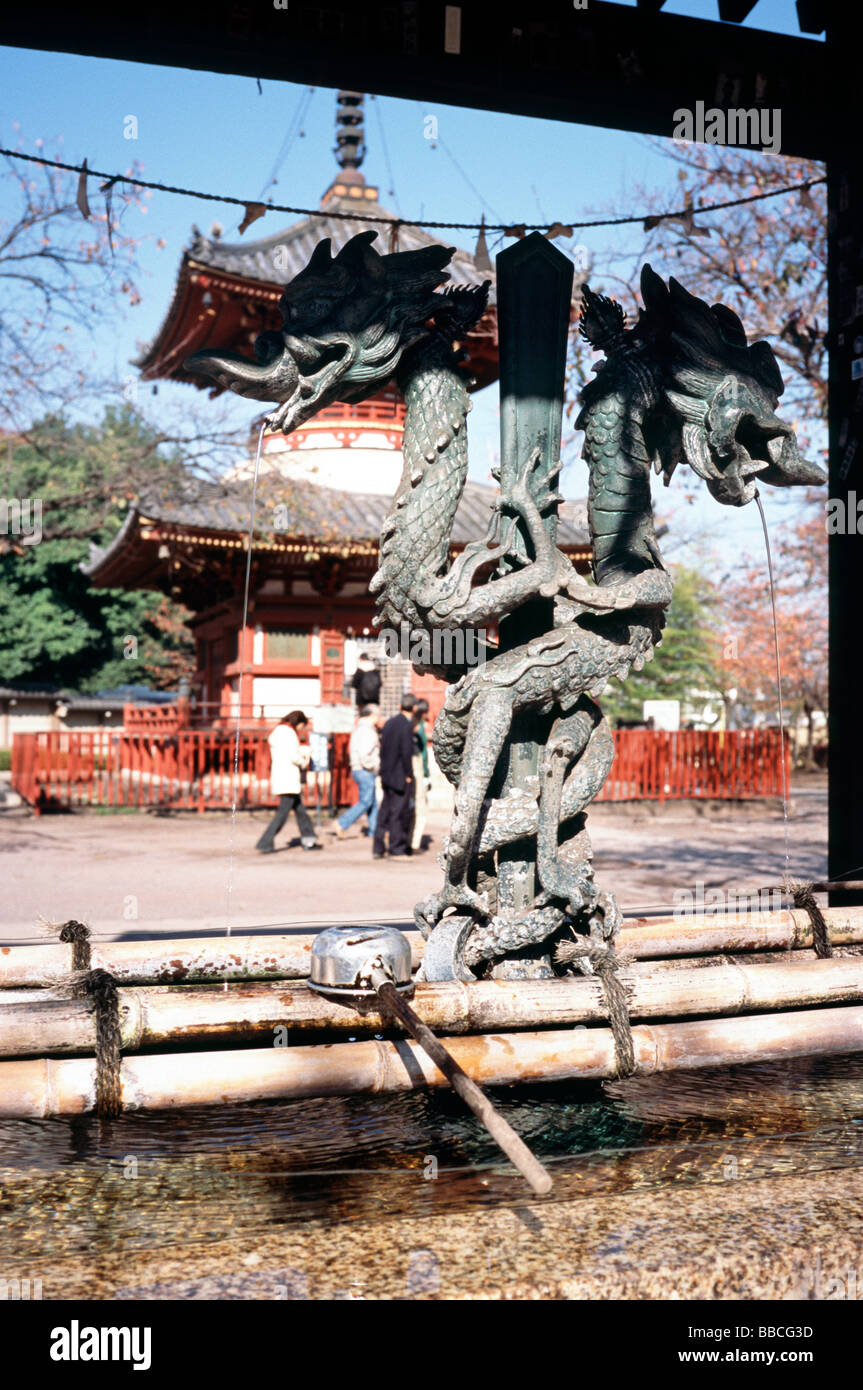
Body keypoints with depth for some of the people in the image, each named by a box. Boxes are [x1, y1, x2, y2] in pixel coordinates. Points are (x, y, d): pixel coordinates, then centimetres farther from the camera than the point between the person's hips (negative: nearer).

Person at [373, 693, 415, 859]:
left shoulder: (389, 723, 9)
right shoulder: (407, 726, -15)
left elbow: (383, 749, 12)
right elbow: (406, 752, -19)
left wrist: (384, 771, 16)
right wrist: (408, 775, -11)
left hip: (387, 776, 8)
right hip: (401, 777, -8)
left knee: (385, 812, 12)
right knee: (399, 813, -1)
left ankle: (378, 849, 14)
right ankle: (396, 850, 4)